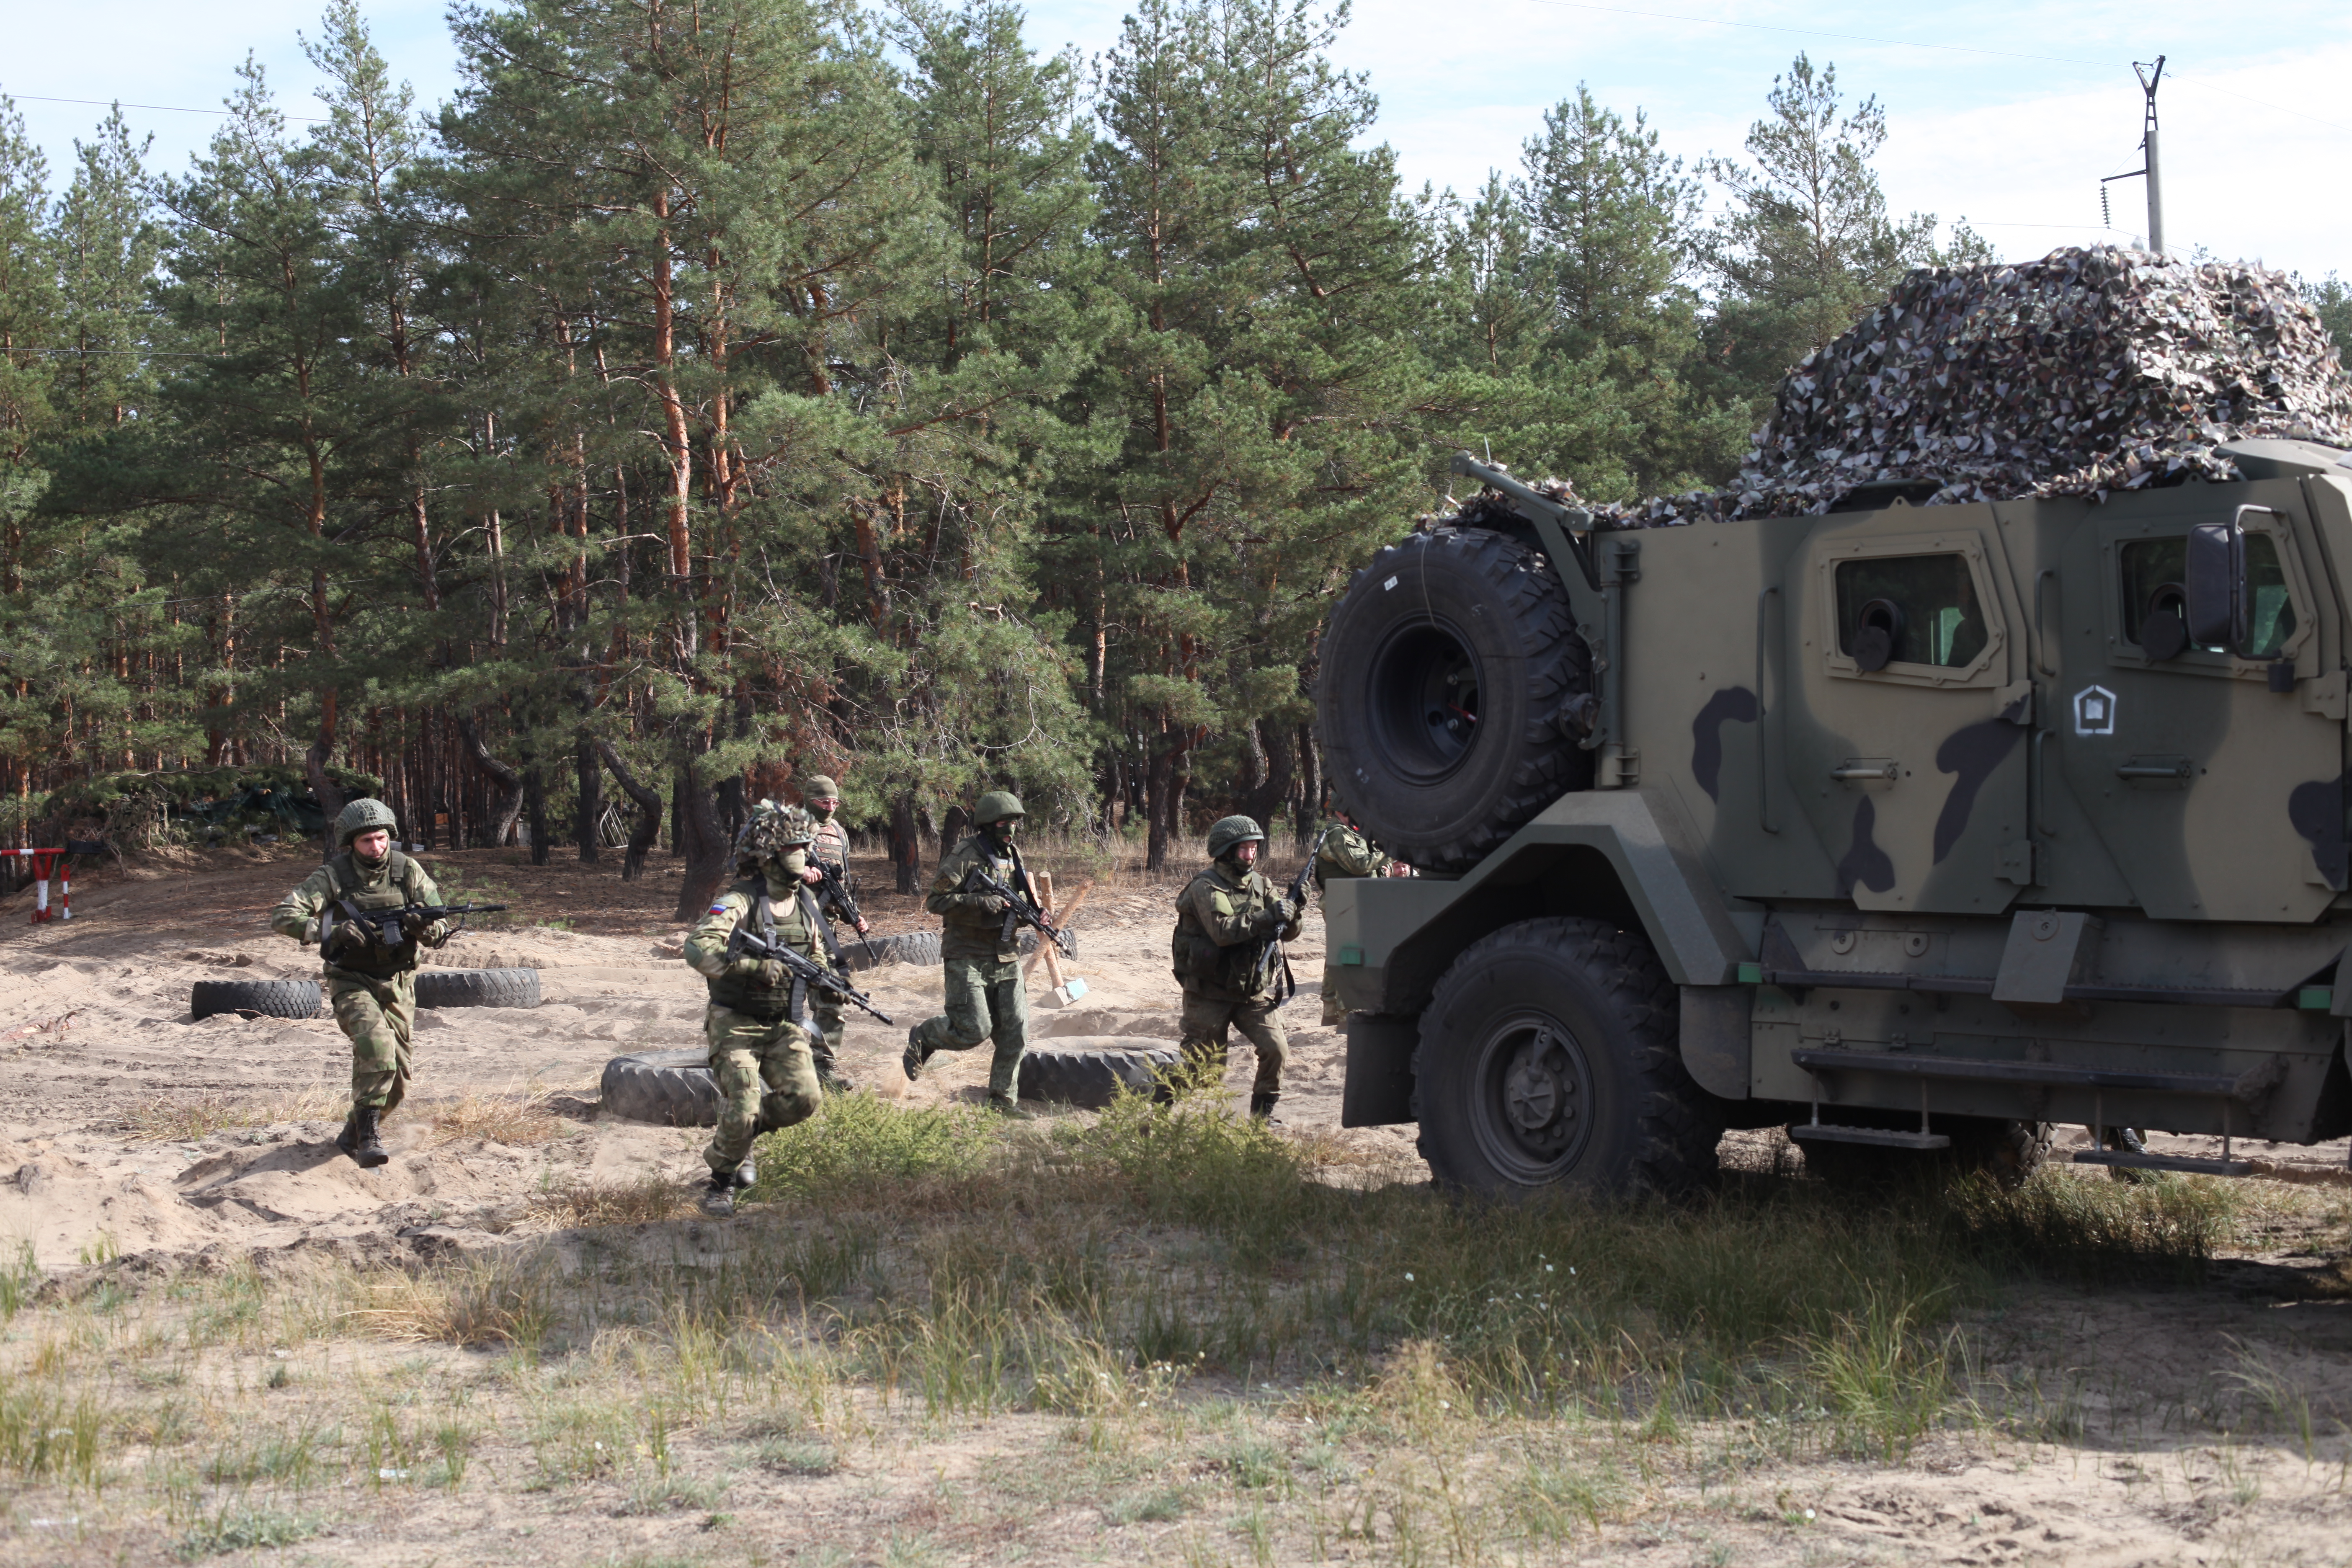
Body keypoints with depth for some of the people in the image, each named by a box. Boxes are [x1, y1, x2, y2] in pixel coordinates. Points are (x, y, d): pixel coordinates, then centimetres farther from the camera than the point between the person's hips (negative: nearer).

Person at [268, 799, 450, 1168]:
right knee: (377, 1044, -31)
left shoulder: (407, 871, -4)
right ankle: (369, 1131, -21)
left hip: (397, 985, 3)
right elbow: (282, 917, -17)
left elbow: (440, 934, -4)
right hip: (351, 982, -3)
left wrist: (423, 926, -28)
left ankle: (353, 1137, 27)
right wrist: (331, 931, -31)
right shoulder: (333, 876, -10)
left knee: (399, 1076, 4)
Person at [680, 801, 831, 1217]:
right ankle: (721, 1181, 14)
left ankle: (738, 1137, 17)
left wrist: (827, 1011, 17)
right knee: (742, 1112, -13)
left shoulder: (805, 902, 7)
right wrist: (756, 967, -37)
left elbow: (815, 959, 22)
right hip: (737, 1025, -5)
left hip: (786, 1024, 6)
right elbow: (698, 950, -30)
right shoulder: (739, 901, -15)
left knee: (804, 1097, -11)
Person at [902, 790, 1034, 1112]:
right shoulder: (966, 858, -12)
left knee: (1015, 1034, 1)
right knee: (974, 1031, -11)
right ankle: (922, 1038, 17)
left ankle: (1003, 1101, 13)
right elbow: (935, 901, -16)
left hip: (1007, 959, 7)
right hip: (969, 960, -7)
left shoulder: (1013, 858, 12)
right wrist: (981, 902, -25)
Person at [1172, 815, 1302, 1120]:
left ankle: (1263, 1113, 8)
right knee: (1205, 1066, -1)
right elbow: (1223, 930, -28)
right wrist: (1269, 918, -33)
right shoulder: (1207, 887, -12)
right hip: (1210, 993, -5)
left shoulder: (1260, 884, 6)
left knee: (1277, 1048, -10)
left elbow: (1288, 934, 4)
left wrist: (1292, 913, -18)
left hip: (1253, 992, 5)